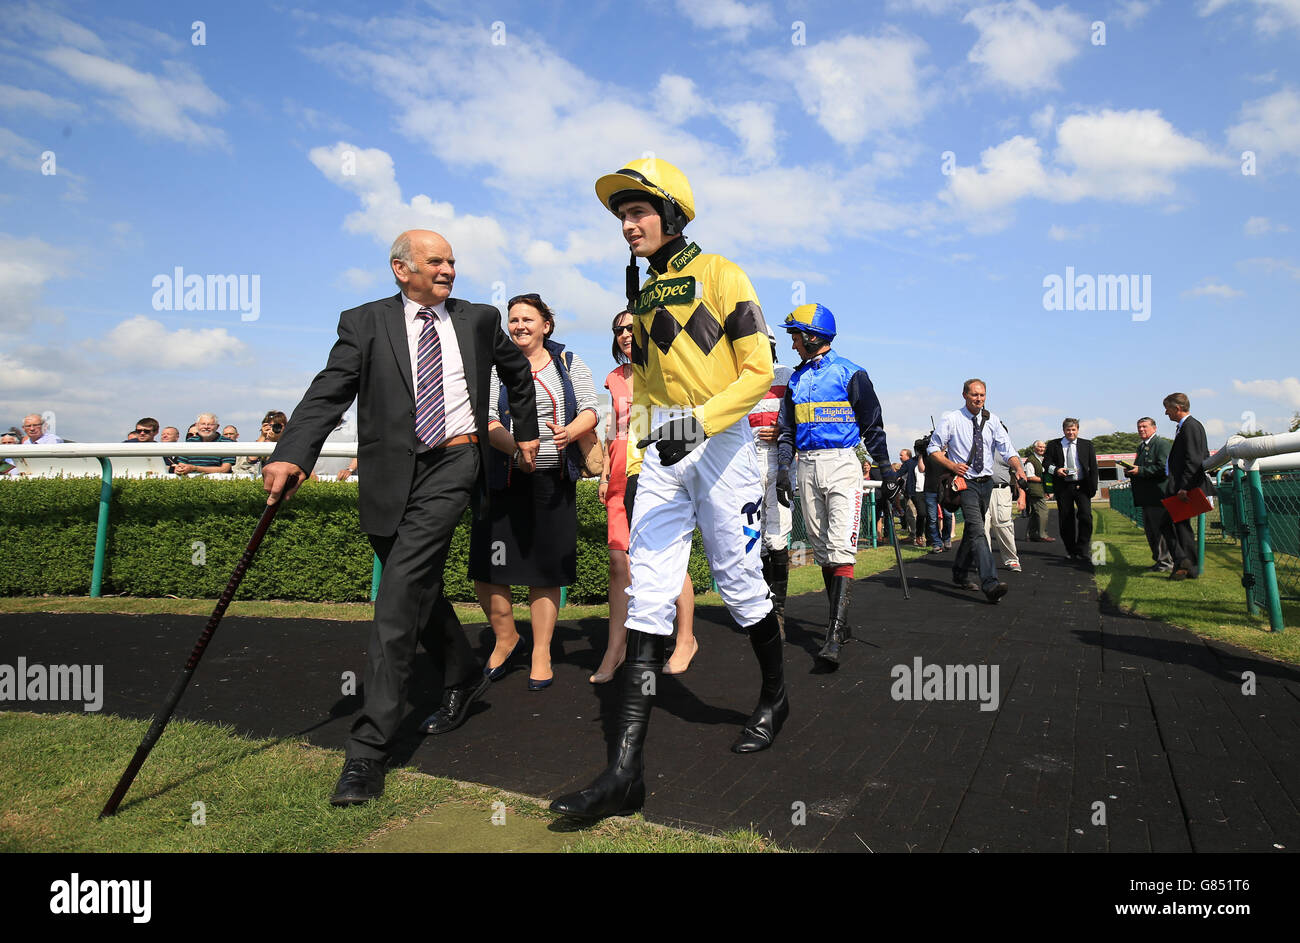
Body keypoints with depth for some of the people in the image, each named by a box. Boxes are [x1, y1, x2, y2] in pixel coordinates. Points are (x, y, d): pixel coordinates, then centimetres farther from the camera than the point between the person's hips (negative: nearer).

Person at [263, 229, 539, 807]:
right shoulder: (365, 324, 3)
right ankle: (464, 677, 43)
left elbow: (517, 370, 28)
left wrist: (526, 431, 29)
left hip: (453, 463, -2)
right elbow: (328, 393, -10)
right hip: (392, 474, 2)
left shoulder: (479, 320, 10)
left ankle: (368, 750, -12)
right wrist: (291, 455, -24)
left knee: (399, 593, -14)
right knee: (419, 587, 17)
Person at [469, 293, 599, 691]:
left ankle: (541, 654, 17)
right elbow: (486, 419, -5)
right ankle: (505, 637, 23)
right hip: (503, 479, 0)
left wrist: (569, 432, -16)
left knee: (546, 569, 3)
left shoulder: (569, 363, 11)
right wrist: (516, 447, -24)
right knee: (487, 567, -2)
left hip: (554, 481, 0)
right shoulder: (496, 366, 6)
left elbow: (590, 410, 5)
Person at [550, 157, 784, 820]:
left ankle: (775, 697, 34)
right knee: (647, 593, -4)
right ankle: (626, 770, -5)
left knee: (738, 582, 5)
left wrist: (699, 420, -23)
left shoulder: (719, 275, -2)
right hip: (662, 453, 5)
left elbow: (759, 371, -9)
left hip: (721, 442, -5)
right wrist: (635, 467, 13)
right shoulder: (641, 297, 17)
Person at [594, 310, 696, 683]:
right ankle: (615, 647, 8)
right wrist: (604, 472, 16)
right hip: (622, 477, 5)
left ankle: (686, 639, 16)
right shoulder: (615, 378, 17)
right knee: (619, 560, 0)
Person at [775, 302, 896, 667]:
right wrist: (783, 468, 1)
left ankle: (833, 637, -20)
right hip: (807, 467, 6)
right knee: (822, 550, 8)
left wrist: (887, 471, -3)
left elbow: (872, 425, 1)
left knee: (841, 549, -15)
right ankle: (842, 625, 18)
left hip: (842, 463, -6)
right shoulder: (796, 379, 17)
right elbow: (787, 429, 15)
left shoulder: (850, 373, 1)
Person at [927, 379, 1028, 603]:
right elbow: (933, 448, -1)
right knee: (977, 530, -18)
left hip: (986, 482, 5)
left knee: (972, 529, 17)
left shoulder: (992, 421, 6)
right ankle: (990, 584, -28)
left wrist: (1018, 468, -20)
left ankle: (960, 573, 35)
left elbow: (1007, 449, -1)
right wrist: (951, 465, -18)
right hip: (966, 482, -5)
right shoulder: (951, 420, -5)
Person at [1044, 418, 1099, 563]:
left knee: (1085, 516, -14)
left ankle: (1083, 551, -4)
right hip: (1063, 487, 0)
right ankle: (1071, 550, 17)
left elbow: (1093, 467, 7)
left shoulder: (1086, 445, 9)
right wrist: (1055, 469, -16)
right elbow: (1046, 462, 5)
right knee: (1065, 519, 4)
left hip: (1082, 486, 0)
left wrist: (1093, 486, -2)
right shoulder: (1054, 445, 7)